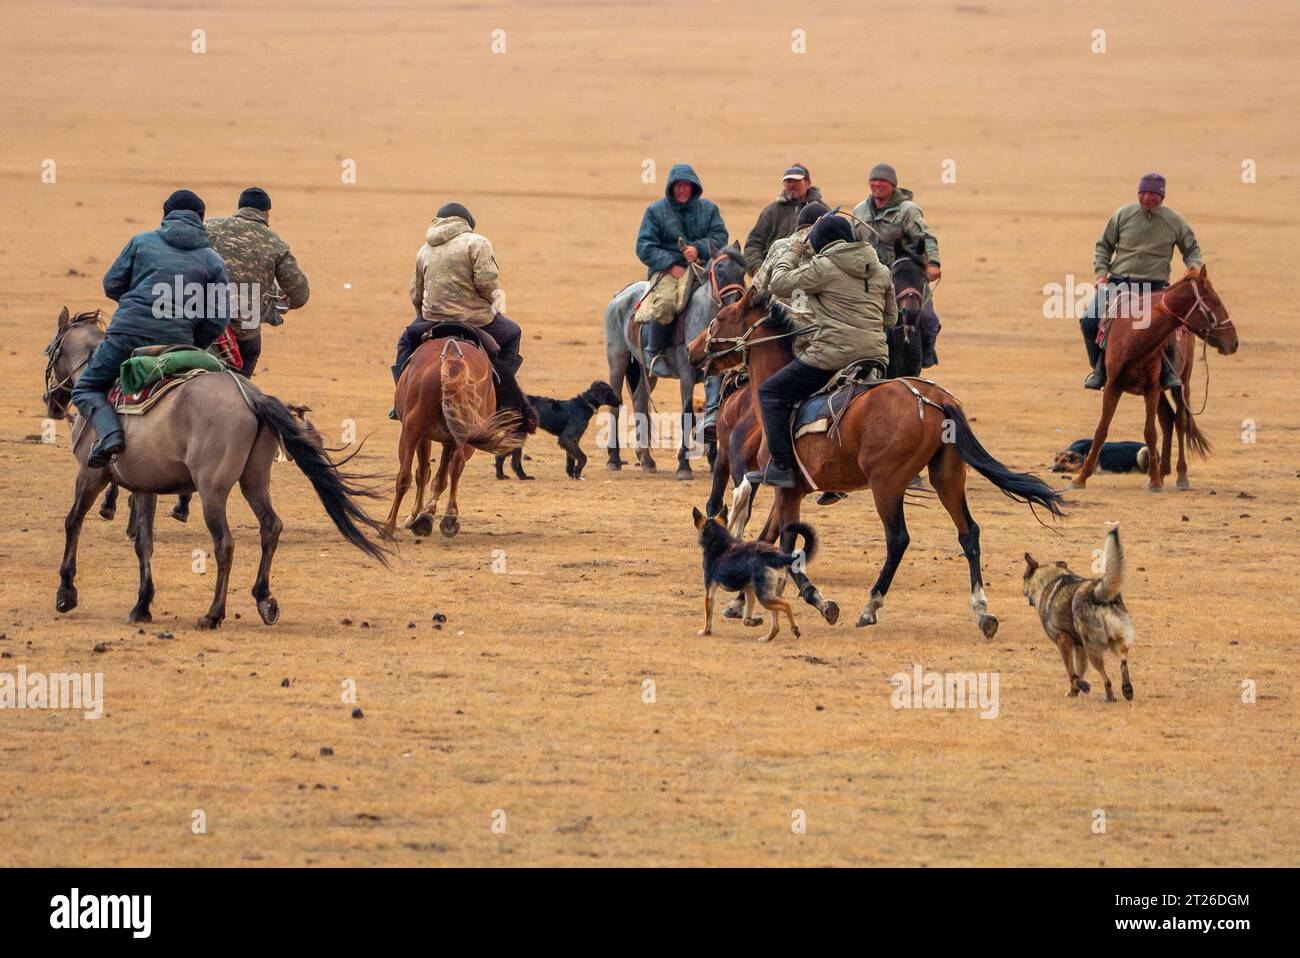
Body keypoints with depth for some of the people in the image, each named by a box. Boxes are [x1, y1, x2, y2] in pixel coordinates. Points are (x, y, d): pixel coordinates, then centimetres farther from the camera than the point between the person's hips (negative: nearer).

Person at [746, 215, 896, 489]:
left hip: (833, 354, -7)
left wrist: (791, 253, 13)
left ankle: (781, 466, -6)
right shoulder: (881, 271, 15)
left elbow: (779, 284, -3)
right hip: (876, 355, 7)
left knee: (771, 393, 3)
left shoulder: (822, 267, -5)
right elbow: (891, 317, 23)